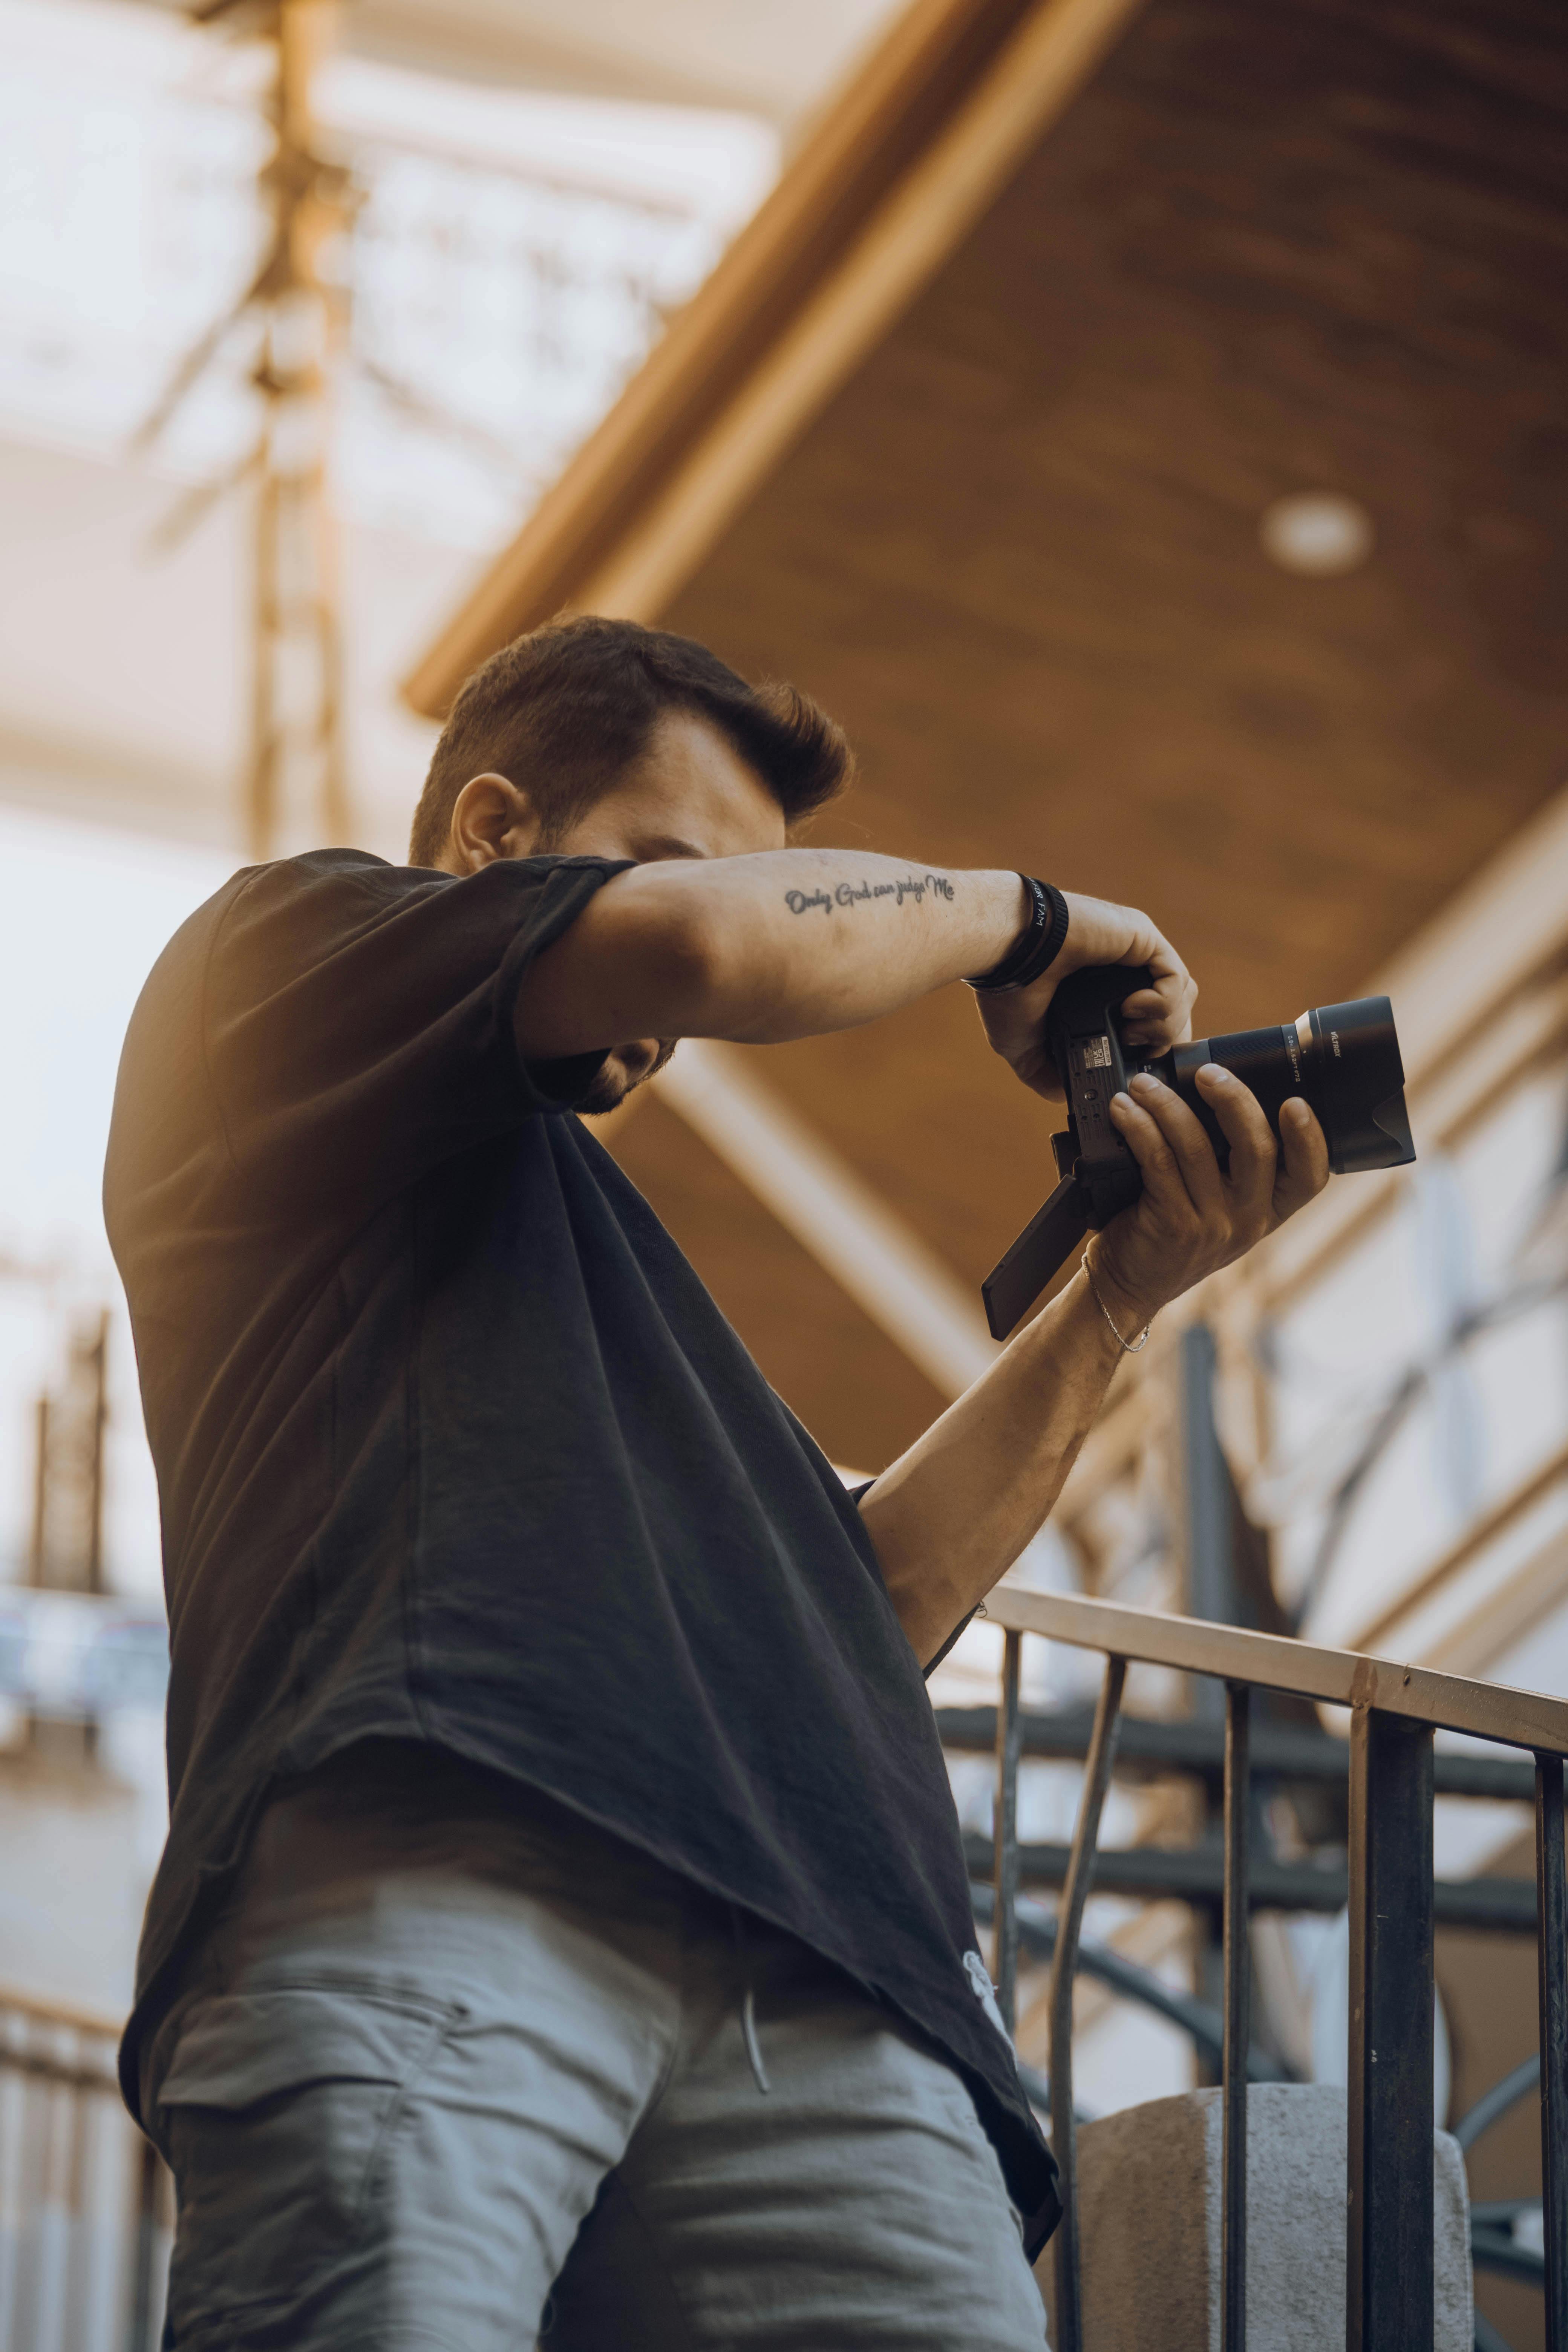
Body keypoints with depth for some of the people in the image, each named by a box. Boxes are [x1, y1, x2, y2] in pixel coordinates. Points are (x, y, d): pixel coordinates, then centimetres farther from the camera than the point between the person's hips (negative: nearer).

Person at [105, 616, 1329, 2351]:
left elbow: (870, 1615, 29)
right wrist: (1021, 915, 19)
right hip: (420, 1868, -7)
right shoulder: (287, 940, 21)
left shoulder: (589, 1266, 41)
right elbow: (722, 951, 1)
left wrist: (1114, 1300, 23)